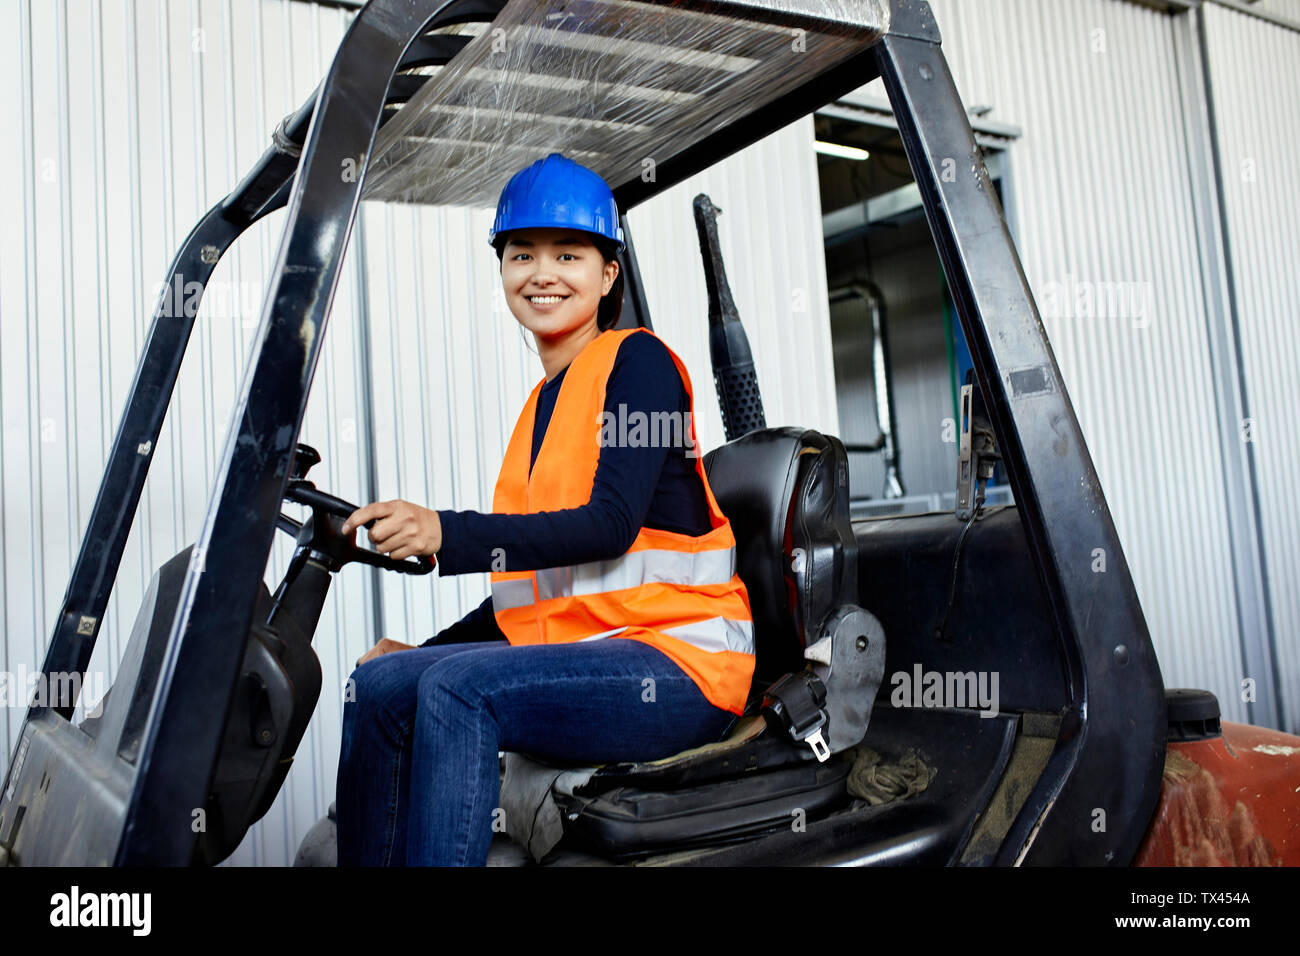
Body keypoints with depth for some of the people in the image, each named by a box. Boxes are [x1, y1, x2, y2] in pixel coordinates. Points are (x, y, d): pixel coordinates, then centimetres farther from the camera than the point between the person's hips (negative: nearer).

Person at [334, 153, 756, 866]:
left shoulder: (638, 361, -4)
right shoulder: (543, 402, 20)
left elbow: (610, 524, -18)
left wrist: (445, 533, -27)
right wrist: (422, 651, 10)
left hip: (677, 661, -8)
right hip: (579, 657, 8)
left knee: (459, 688, -27)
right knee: (380, 684, -7)